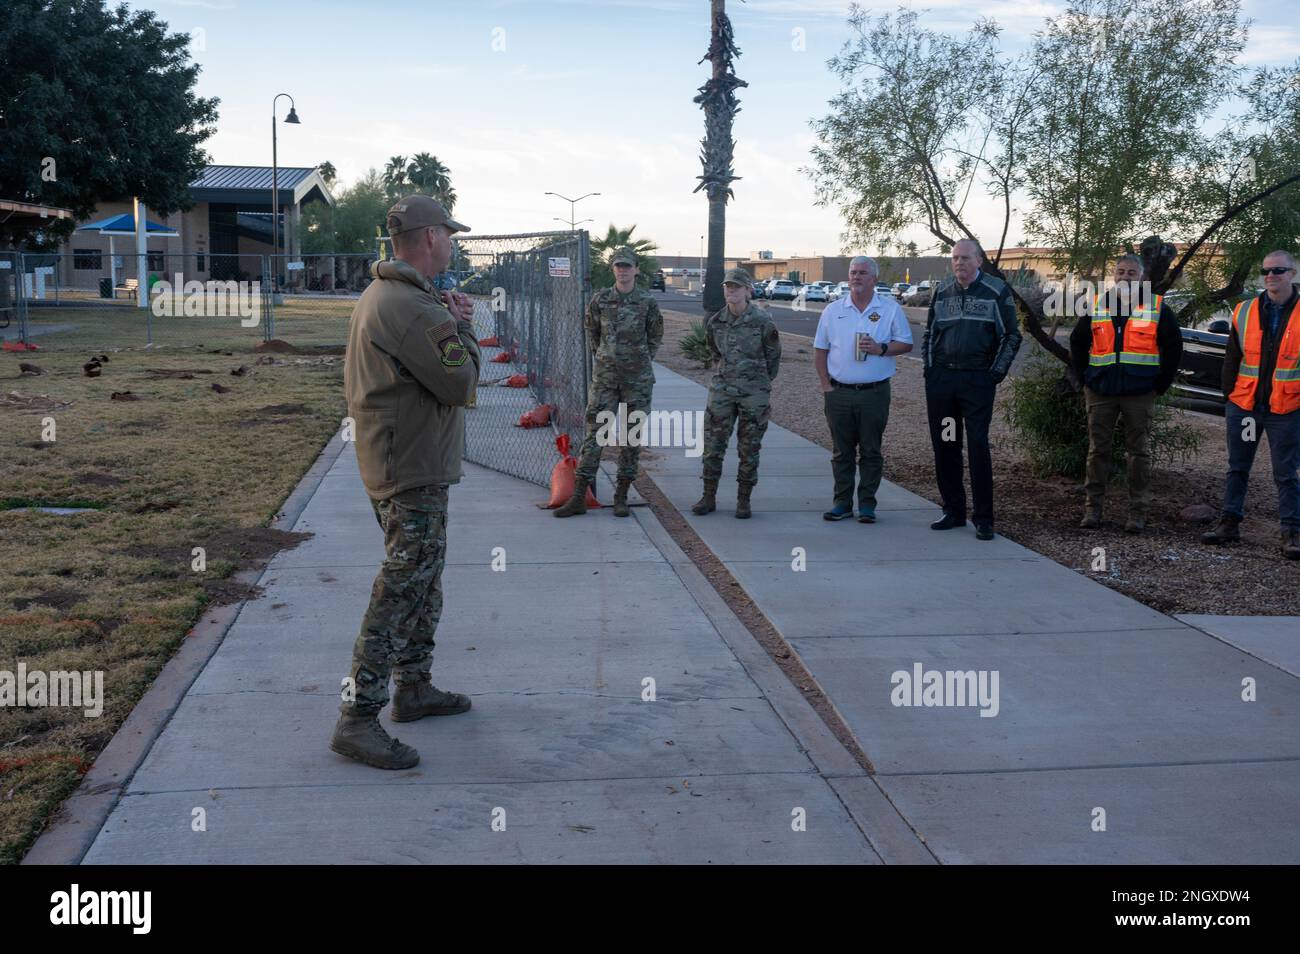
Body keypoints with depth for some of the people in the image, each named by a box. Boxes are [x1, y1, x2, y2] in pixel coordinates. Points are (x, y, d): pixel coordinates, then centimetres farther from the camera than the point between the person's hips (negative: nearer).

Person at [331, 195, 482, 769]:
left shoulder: (378, 296, 13)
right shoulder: (411, 308, -22)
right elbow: (461, 383, -20)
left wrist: (451, 321, 5)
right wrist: (462, 327, -4)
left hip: (398, 464, 11)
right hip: (414, 471, -11)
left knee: (423, 582, 21)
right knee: (400, 592, -7)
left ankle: (414, 688, 33)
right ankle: (358, 720, -3)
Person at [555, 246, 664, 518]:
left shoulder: (647, 302, -2)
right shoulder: (600, 300, 1)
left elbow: (655, 335, 11)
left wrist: (642, 361, 10)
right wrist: (600, 356, 13)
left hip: (638, 380, 0)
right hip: (604, 378, 1)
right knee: (594, 432, -2)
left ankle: (621, 496, 14)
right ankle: (579, 497, 0)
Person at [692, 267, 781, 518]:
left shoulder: (763, 322, -8)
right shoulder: (715, 322, 2)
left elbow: (773, 357, 5)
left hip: (754, 394, -3)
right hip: (721, 392, 3)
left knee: (749, 450, 4)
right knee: (713, 446, 3)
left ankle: (743, 501, 15)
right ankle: (709, 498, 14)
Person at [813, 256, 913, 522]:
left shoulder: (890, 308, 2)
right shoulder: (833, 310, 7)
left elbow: (906, 343, 3)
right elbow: (820, 350, 9)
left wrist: (881, 348, -15)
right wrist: (826, 385, 2)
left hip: (874, 392, -2)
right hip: (839, 393, 2)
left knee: (871, 451, 3)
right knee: (842, 451, 7)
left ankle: (867, 503, 11)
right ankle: (842, 502, 15)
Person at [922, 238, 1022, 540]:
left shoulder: (997, 291, 0)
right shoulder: (942, 292, 11)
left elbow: (1011, 336, 2)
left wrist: (996, 373, -5)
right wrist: (930, 368, 9)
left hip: (977, 381, -4)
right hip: (941, 380, 4)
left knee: (978, 447, -8)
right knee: (944, 447, 7)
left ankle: (984, 519, -2)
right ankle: (953, 511, 18)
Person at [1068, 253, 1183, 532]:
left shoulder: (1157, 308, 2)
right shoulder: (1096, 307, 8)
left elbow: (1173, 347, 5)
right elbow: (1077, 343, 16)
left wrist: (1161, 384, -1)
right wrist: (1085, 378, 8)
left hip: (1140, 393, -2)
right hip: (1100, 392, 2)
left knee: (1139, 451, 3)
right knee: (1098, 449, 4)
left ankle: (1138, 511, 9)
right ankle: (1093, 507, 11)